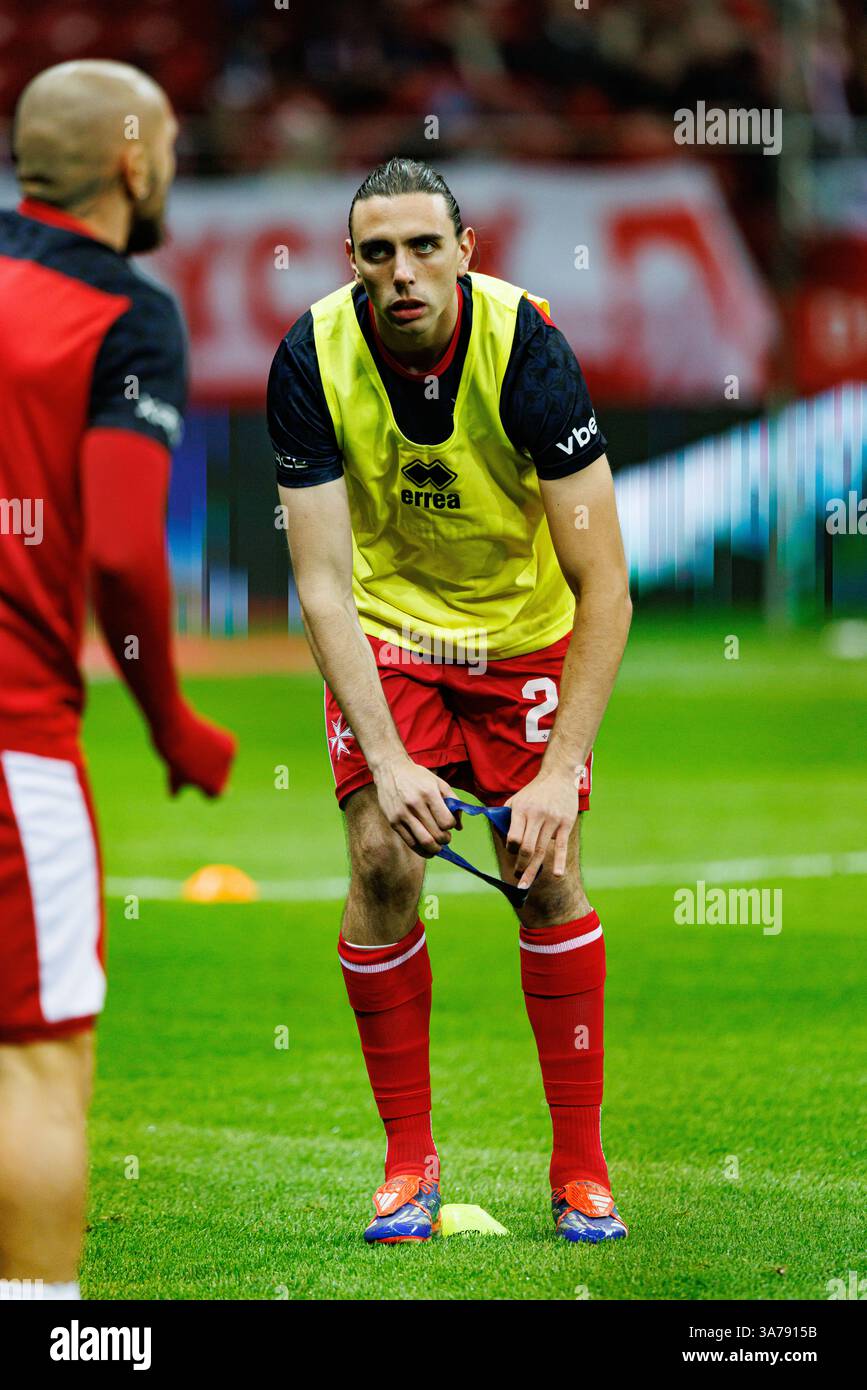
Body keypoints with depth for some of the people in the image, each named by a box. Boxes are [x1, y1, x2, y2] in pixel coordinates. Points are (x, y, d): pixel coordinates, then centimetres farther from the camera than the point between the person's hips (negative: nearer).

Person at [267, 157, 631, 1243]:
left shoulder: (526, 346, -27)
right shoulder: (313, 361, -22)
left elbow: (605, 585, -25)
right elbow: (323, 585, -21)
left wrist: (561, 772, -31)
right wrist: (386, 760, -31)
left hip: (528, 628, -1)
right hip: (385, 631, 1)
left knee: (545, 871, -10)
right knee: (382, 860, -13)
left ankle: (580, 1168, 2)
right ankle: (408, 1162, 0)